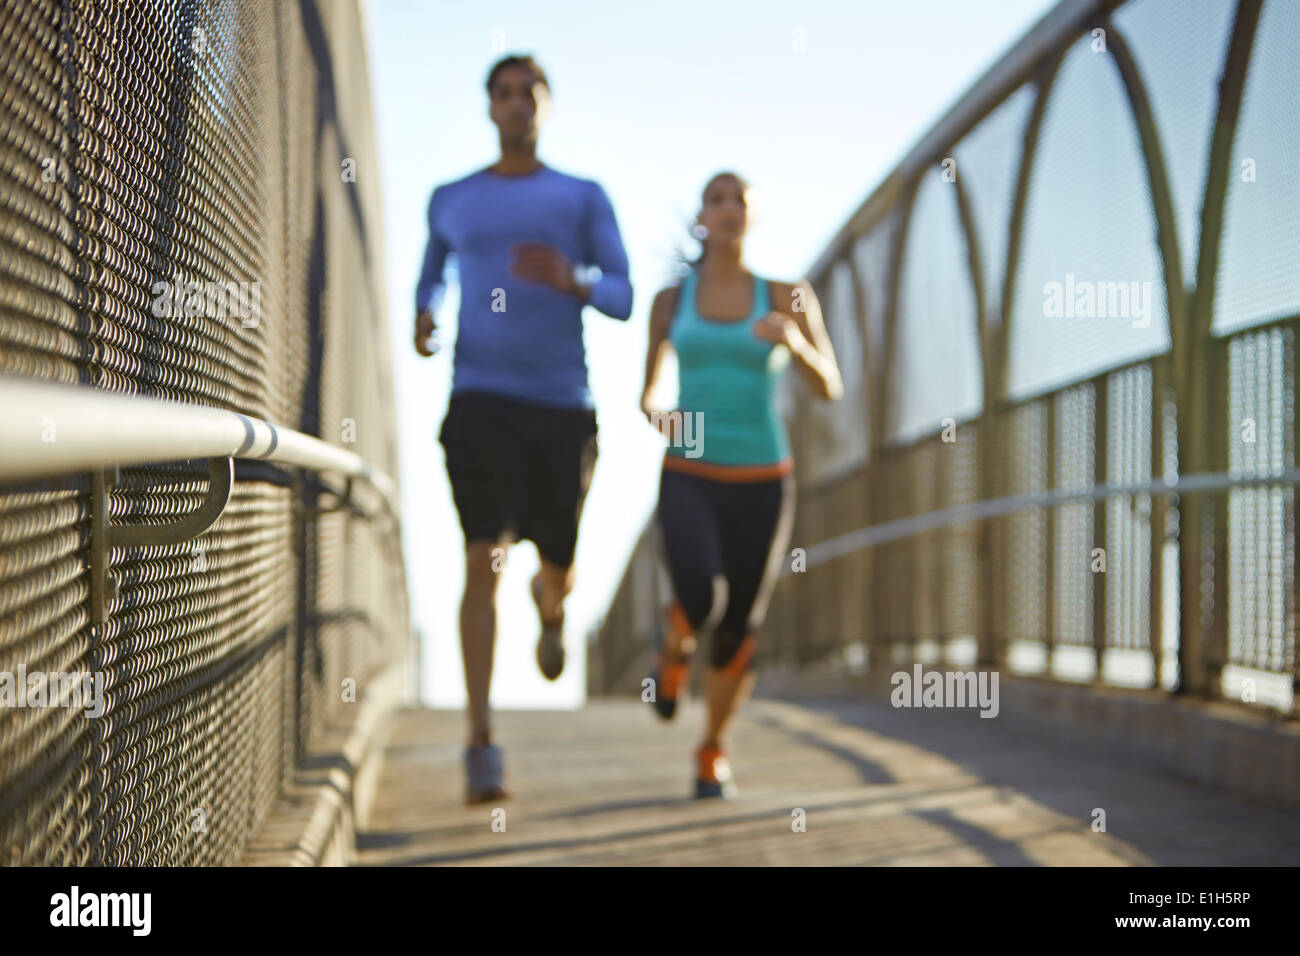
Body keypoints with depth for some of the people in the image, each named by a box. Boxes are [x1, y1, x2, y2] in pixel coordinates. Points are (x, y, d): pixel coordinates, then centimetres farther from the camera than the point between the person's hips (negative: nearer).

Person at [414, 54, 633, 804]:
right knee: (484, 559, -18)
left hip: (563, 405, 1)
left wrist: (571, 280, -20)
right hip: (481, 401, -1)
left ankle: (552, 608, 51)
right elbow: (432, 270, 30)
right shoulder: (451, 201, 13)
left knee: (558, 565, 9)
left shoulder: (585, 198, 9)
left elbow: (623, 299, 2)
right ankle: (482, 745, -18)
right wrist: (423, 320, 7)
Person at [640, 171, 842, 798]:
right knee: (700, 603, -27)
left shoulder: (786, 297, 3)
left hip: (762, 482, 1)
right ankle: (675, 646, 12)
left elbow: (829, 389, -2)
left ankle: (712, 751, 29)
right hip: (689, 480, -1)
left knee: (738, 632, 4)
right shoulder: (669, 300, 7)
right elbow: (648, 391, 17)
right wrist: (655, 415, -9)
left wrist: (794, 341, -23)